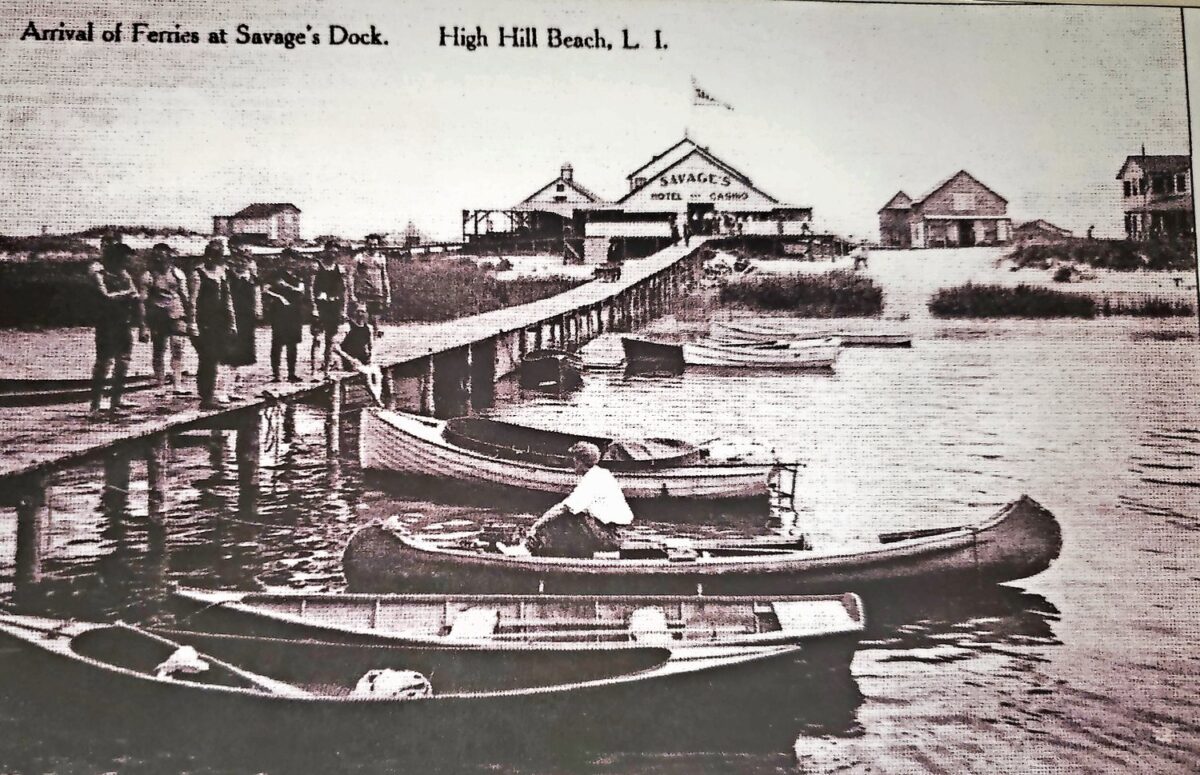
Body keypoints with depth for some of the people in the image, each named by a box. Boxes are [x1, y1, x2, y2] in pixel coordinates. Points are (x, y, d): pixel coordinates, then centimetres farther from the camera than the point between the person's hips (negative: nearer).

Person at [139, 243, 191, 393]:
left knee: (177, 347, -10)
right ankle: (160, 384, 13)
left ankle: (177, 383, -13)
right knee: (158, 350, 5)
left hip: (176, 314, 1)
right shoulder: (149, 275, 0)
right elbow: (143, 300, -1)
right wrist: (143, 322, -6)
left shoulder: (177, 273, 7)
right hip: (157, 316, -1)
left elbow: (185, 295, 12)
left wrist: (189, 316, 9)